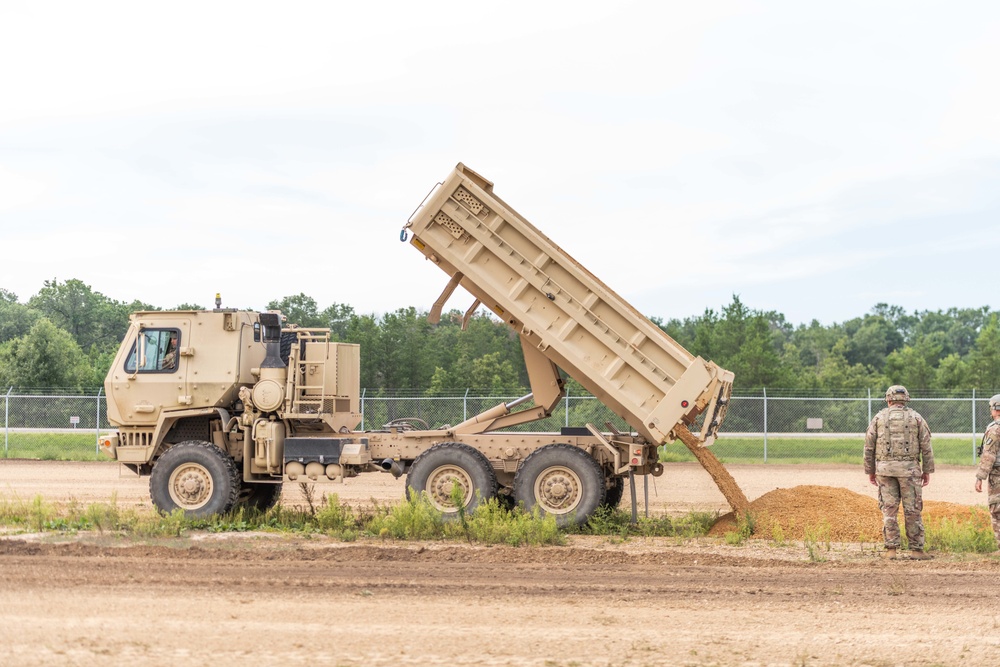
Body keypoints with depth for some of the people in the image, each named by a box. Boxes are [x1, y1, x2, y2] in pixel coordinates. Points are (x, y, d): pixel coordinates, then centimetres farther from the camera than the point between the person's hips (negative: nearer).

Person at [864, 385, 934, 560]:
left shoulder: (879, 417, 7)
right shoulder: (916, 418, 5)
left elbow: (869, 446, 5)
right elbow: (926, 447, 1)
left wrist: (870, 471, 12)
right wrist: (927, 471, 7)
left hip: (885, 468, 1)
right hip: (909, 468, -1)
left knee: (889, 509, 5)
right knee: (912, 510, 3)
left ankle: (891, 549, 2)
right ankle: (916, 549, 3)